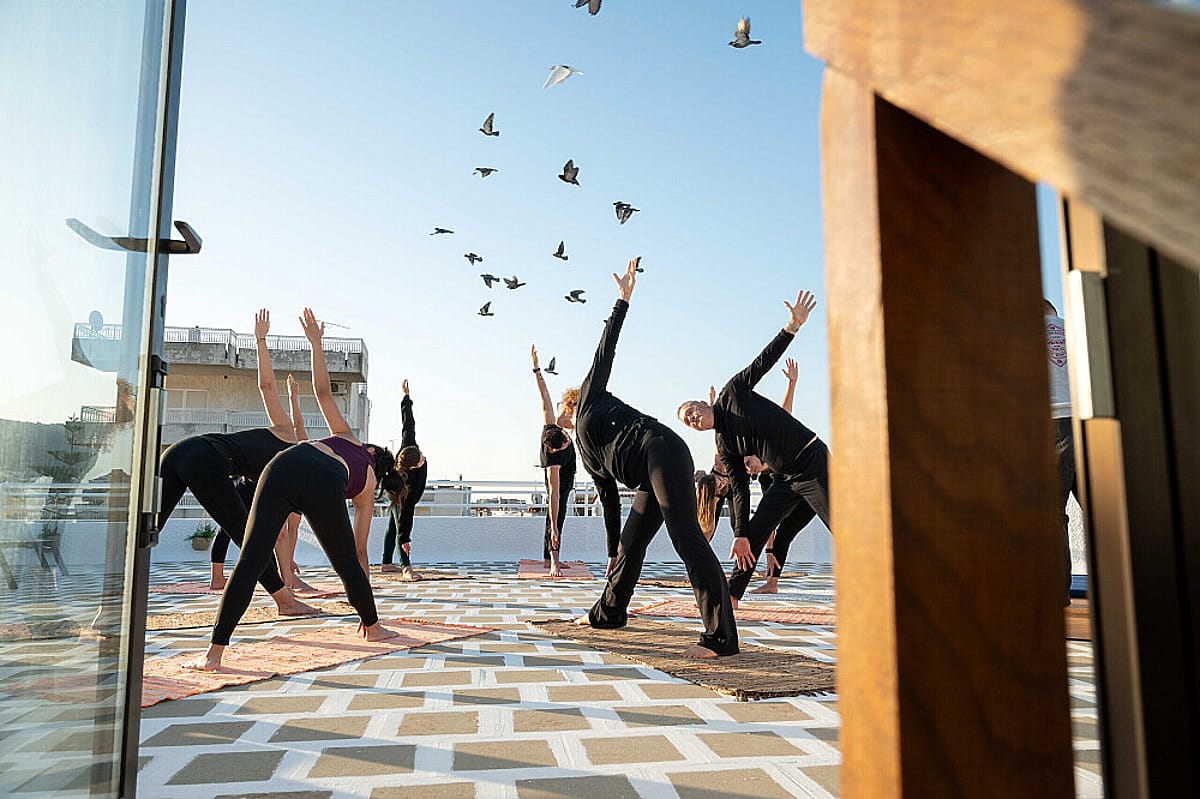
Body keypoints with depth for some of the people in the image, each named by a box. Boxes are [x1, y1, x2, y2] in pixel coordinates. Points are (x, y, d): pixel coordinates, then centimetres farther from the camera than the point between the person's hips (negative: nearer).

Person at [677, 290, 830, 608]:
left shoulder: (733, 391, -2)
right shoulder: (724, 446, 7)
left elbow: (764, 361, -7)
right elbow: (739, 489, 4)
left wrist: (793, 326, -18)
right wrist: (740, 534, -4)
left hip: (812, 461, -6)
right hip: (785, 480, 6)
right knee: (754, 535, 4)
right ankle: (729, 599, 12)